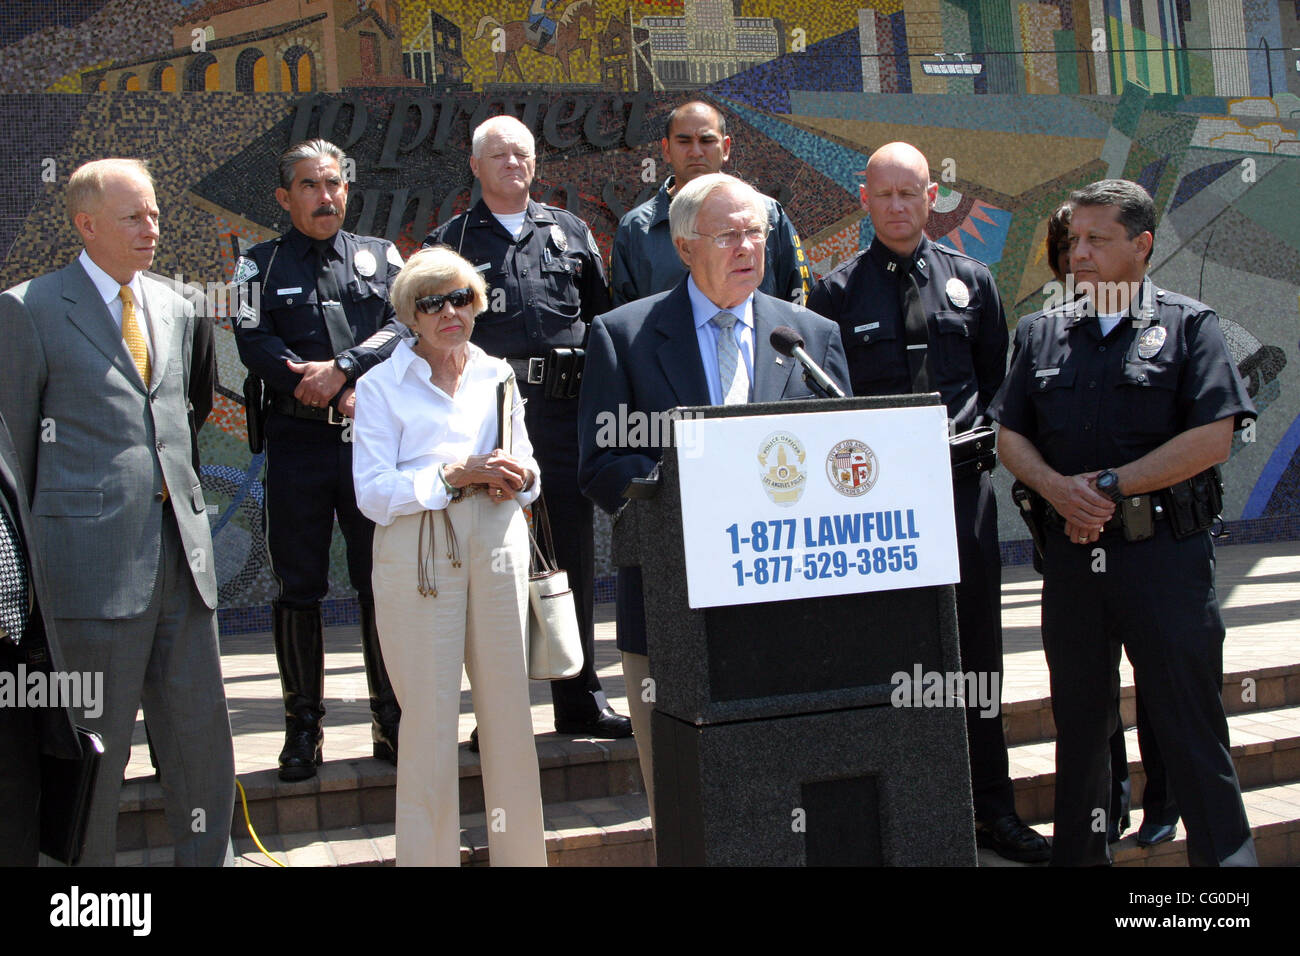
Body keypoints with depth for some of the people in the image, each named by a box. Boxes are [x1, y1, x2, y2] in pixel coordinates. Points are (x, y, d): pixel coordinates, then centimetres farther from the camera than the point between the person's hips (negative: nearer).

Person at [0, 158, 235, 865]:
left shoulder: (174, 308, 15)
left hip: (181, 551, 6)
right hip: (96, 557, -5)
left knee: (201, 735, 11)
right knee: (94, 744, 4)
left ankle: (204, 859, 25)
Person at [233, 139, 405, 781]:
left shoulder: (381, 257, 14)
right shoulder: (261, 265, 10)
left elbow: (405, 326, -2)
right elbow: (254, 342, -5)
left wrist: (341, 367, -16)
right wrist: (331, 388, -13)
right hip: (297, 444, 0)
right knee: (298, 588, 3)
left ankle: (390, 719, 15)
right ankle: (304, 727, 15)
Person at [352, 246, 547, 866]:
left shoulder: (497, 375, 14)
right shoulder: (381, 387, 2)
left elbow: (526, 462, 20)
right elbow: (372, 494, -7)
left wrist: (517, 479, -4)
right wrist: (453, 476, -16)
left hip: (498, 548, 4)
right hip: (417, 556, -3)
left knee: (509, 705, 5)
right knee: (429, 715, -1)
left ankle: (521, 850, 18)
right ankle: (430, 852, 13)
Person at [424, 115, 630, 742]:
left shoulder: (570, 232, 15)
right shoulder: (452, 241, 8)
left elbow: (602, 318, 17)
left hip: (564, 409, 2)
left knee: (574, 553, 7)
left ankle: (580, 702, 19)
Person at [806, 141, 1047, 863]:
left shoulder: (971, 281, 10)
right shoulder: (837, 291, 4)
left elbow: (997, 377, 15)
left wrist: (975, 432, -1)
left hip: (961, 482, 2)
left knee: (976, 647, 8)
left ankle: (992, 808, 20)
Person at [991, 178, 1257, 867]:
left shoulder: (1189, 326, 0)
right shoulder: (1046, 334, 12)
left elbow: (1211, 439, -10)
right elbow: (1011, 437, 10)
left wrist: (1109, 485, -12)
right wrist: (1058, 488, -9)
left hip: (1166, 552, -4)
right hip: (1071, 553, 4)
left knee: (1191, 726, -1)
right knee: (1079, 721, 14)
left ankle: (1225, 856, 11)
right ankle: (1079, 855, 27)